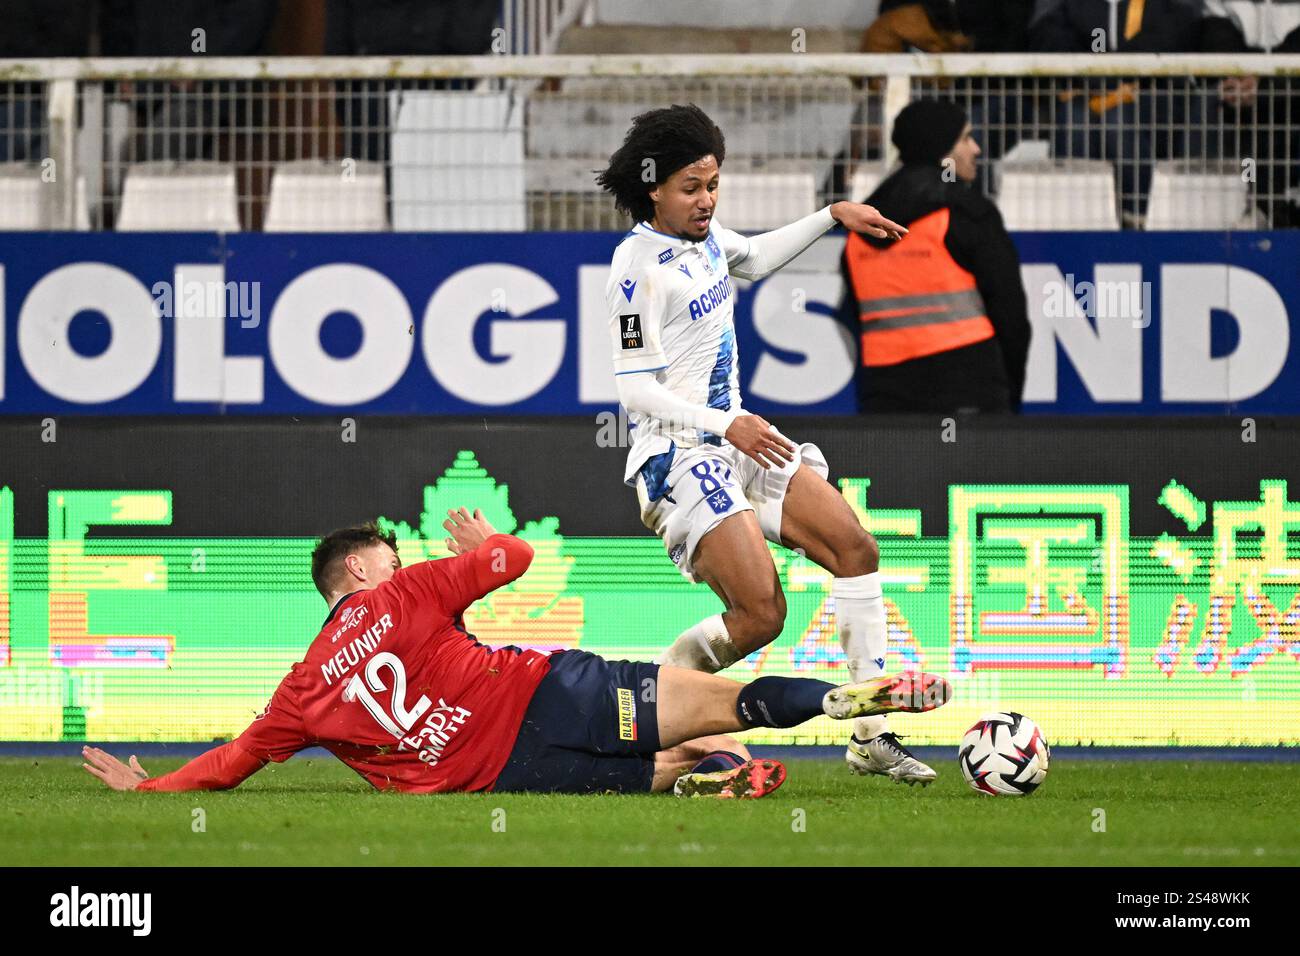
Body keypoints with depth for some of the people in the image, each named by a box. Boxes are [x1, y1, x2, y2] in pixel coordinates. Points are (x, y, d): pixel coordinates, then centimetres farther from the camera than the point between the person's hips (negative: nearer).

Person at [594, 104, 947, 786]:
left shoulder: (702, 233, 9)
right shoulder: (640, 265, -17)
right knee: (761, 615, -19)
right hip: (678, 452, -9)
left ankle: (871, 735, 3)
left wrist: (832, 216, 26)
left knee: (855, 548, 1)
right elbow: (634, 388, -19)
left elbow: (755, 257, 33)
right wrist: (725, 424, -25)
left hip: (736, 438, 9)